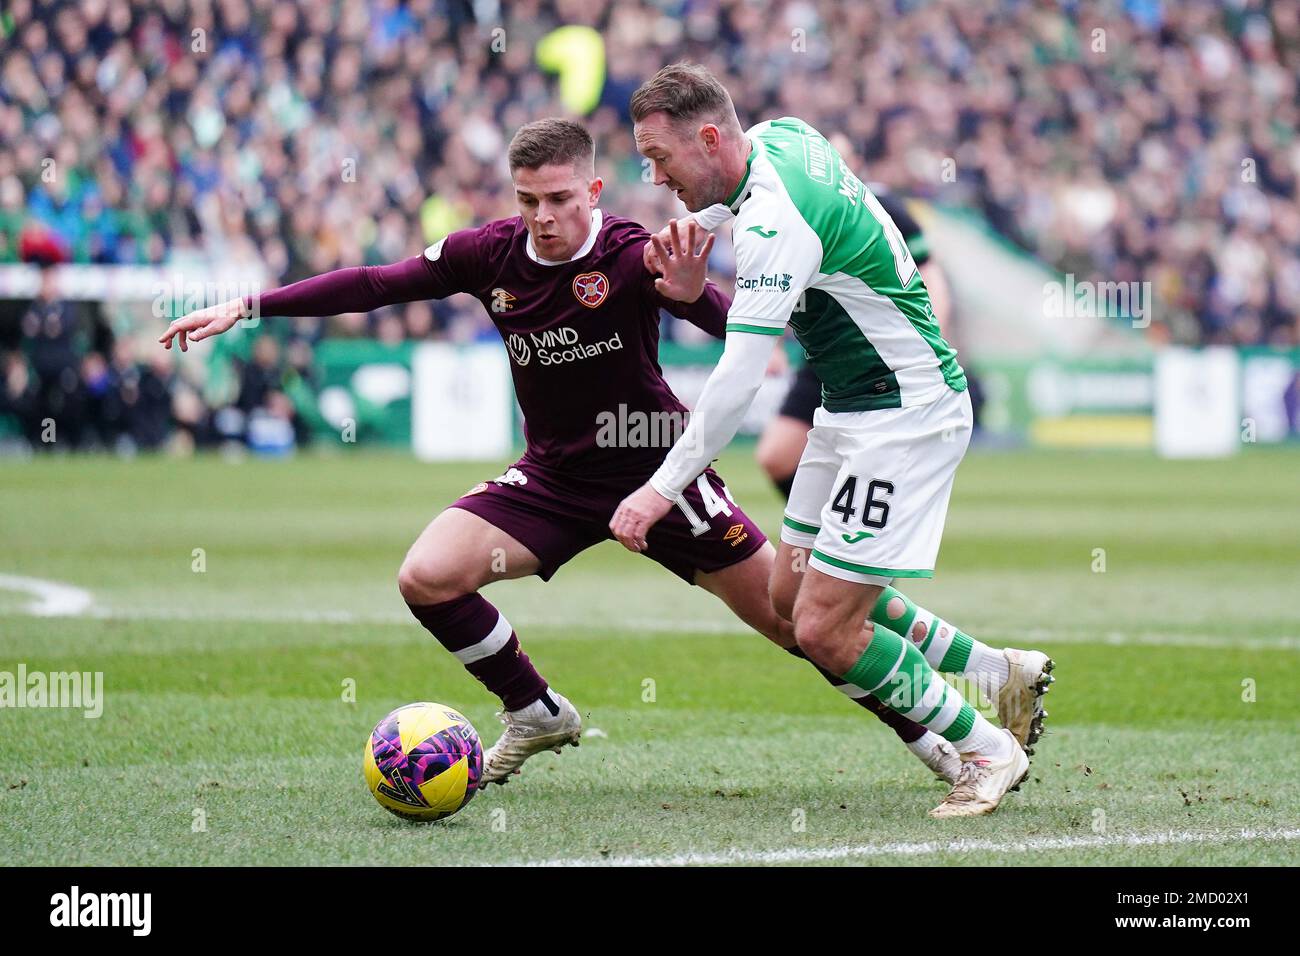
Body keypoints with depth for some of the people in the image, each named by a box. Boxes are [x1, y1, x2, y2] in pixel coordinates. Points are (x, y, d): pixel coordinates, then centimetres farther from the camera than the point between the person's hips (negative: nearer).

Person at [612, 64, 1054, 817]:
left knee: (824, 629, -11)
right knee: (793, 595, 13)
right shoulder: (780, 135, 1)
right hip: (851, 409, 10)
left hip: (907, 413, -10)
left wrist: (664, 487, -28)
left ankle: (988, 751, 6)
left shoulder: (776, 220, -27)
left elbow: (740, 380, -30)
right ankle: (1005, 672, 25)